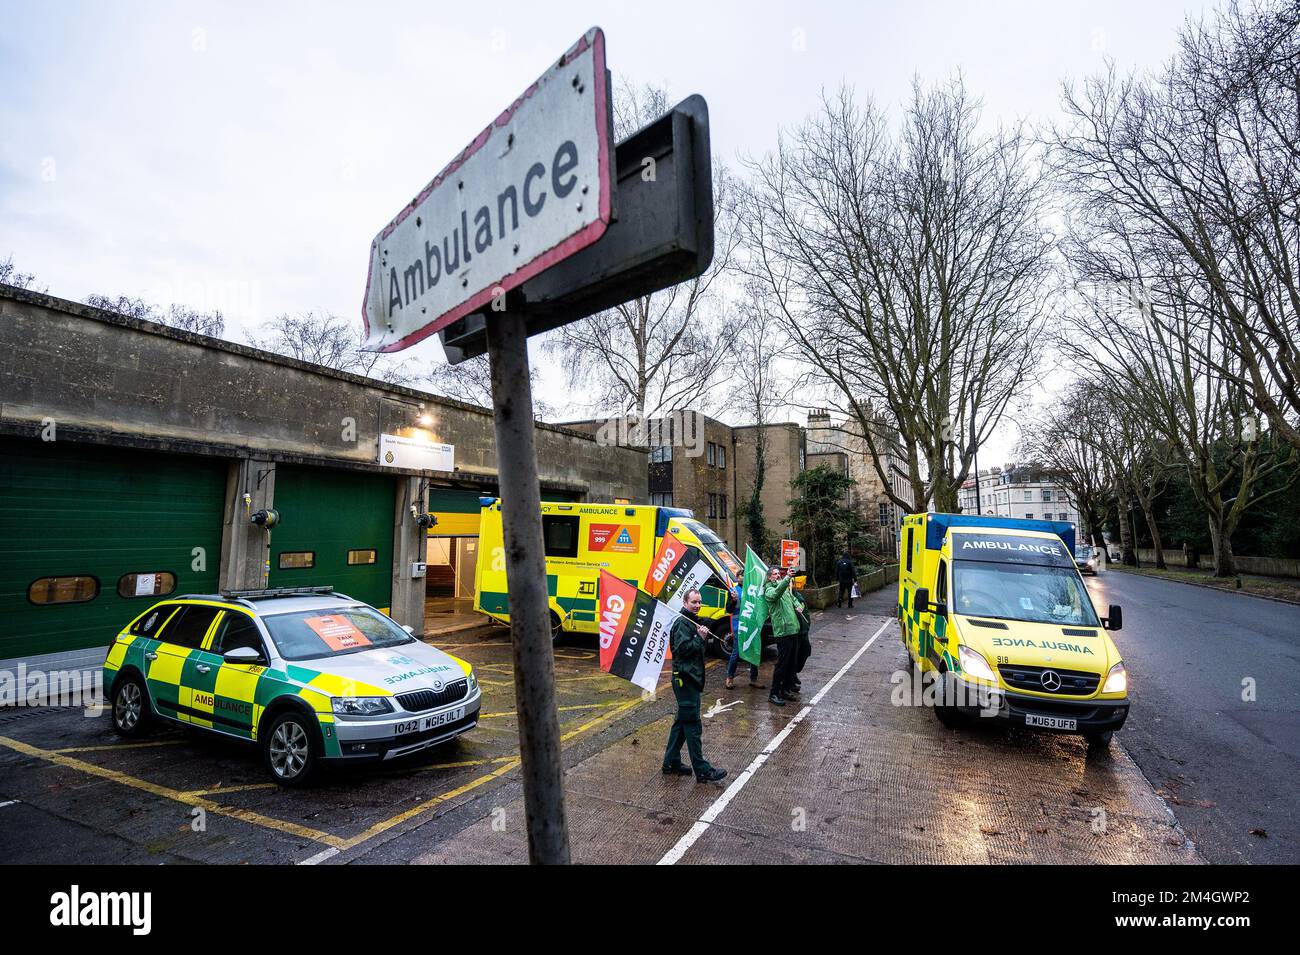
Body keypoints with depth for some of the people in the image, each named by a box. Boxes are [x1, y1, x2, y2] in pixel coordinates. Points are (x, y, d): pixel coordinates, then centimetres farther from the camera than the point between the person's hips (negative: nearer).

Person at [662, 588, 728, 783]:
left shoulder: (693, 621, 17)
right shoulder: (682, 623, -14)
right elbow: (682, 649, -23)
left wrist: (704, 637, 2)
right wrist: (700, 637, -17)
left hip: (691, 678, 10)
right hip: (685, 678, -10)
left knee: (682, 722, 15)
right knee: (693, 724, -5)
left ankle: (671, 763, 24)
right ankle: (702, 770, -1)